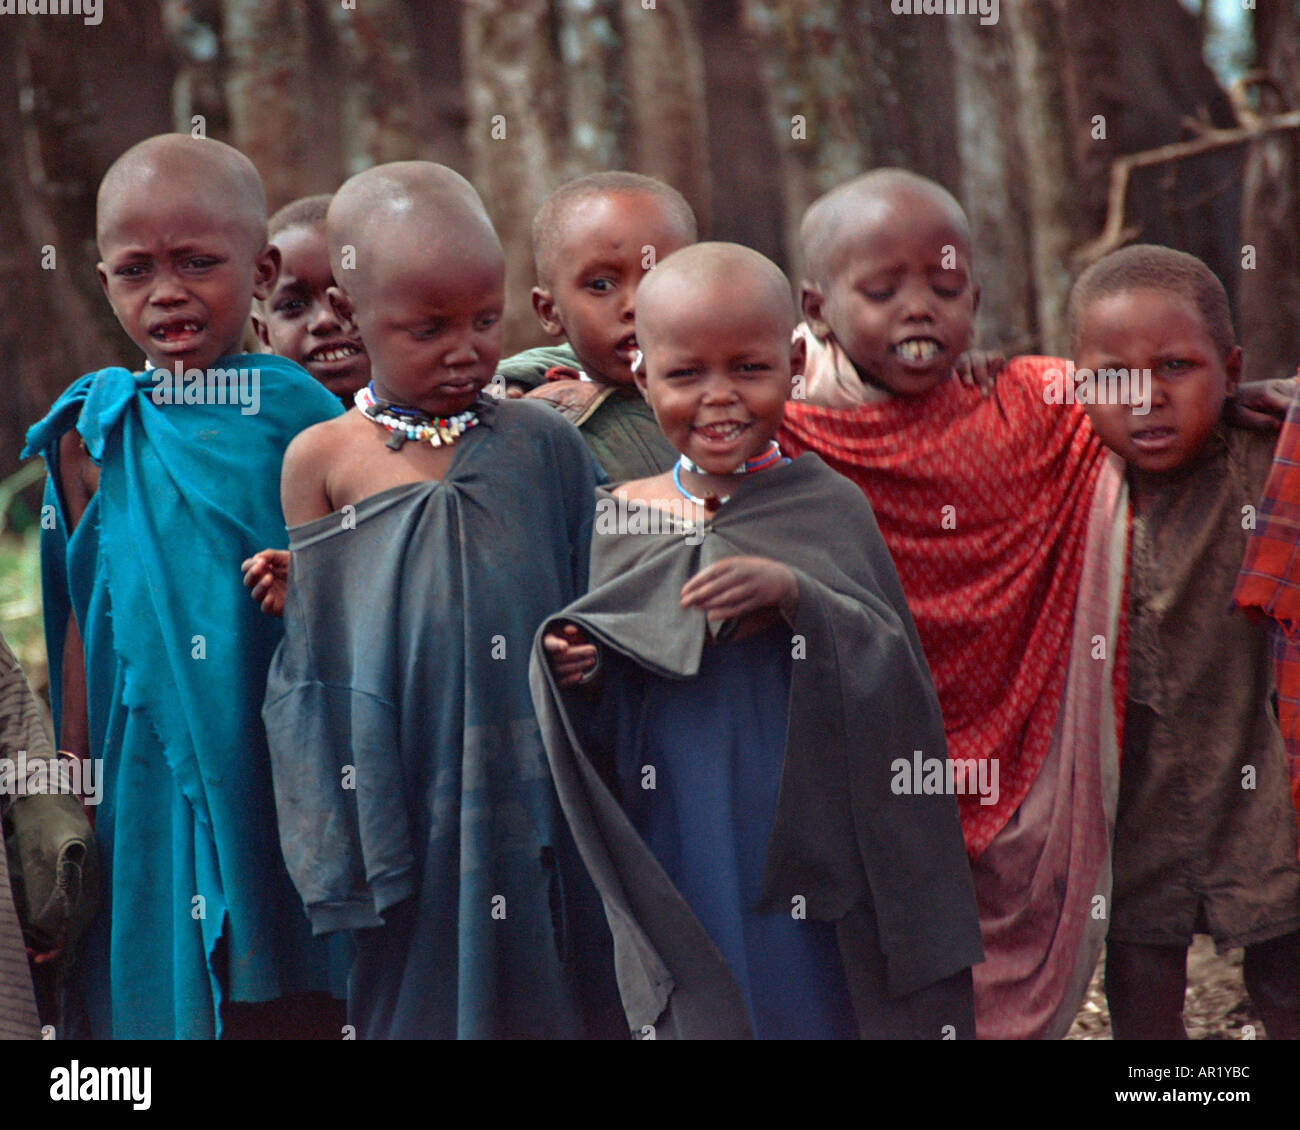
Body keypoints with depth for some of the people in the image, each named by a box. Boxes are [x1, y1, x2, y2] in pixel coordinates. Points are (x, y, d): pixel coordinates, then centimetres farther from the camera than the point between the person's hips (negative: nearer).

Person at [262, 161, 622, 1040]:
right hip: (411, 809, -1)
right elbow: (311, 668, 2)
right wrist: (337, 845, 0)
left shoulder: (544, 445, 0)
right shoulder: (322, 462, -2)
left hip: (539, 796, 1)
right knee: (424, 995, 7)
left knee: (551, 993, 8)